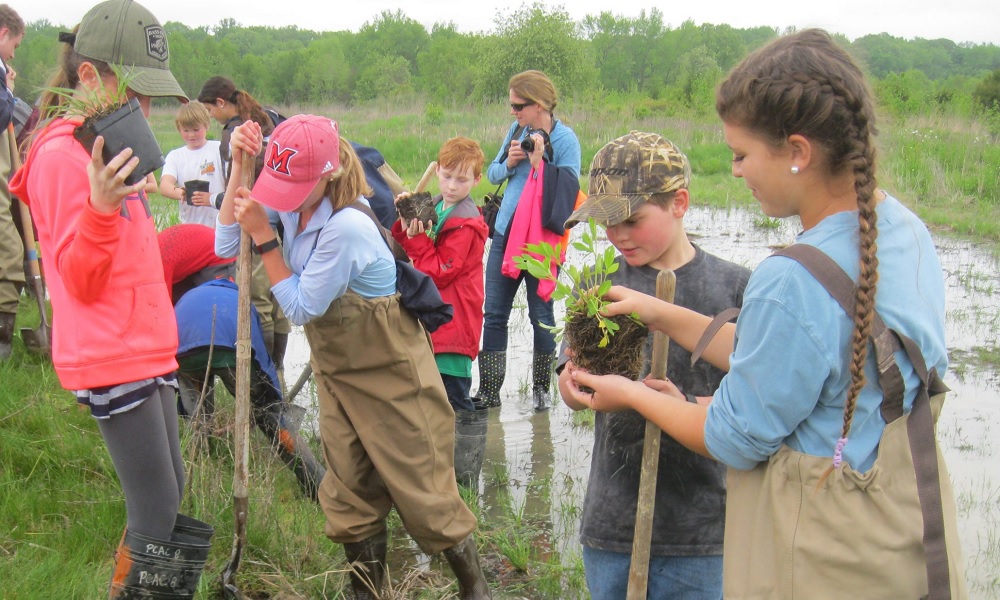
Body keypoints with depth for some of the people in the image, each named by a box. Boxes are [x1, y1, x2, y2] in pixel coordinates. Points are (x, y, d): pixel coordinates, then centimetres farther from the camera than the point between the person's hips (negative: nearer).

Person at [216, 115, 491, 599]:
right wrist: (239, 166, -12)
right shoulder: (295, 204, -6)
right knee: (349, 495, 12)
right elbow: (226, 246, -4)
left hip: (389, 373, -8)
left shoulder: (345, 227, -30)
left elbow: (301, 308, -22)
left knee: (422, 491, 3)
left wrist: (263, 236, -23)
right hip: (338, 371, 8)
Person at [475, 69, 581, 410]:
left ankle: (541, 389, 25)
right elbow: (493, 174, 12)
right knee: (494, 314, 6)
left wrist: (538, 164, -25)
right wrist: (509, 163, -9)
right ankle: (489, 392, 15)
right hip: (505, 233, 6)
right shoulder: (517, 130, 6)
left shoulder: (565, 139, -11)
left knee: (541, 316, 7)